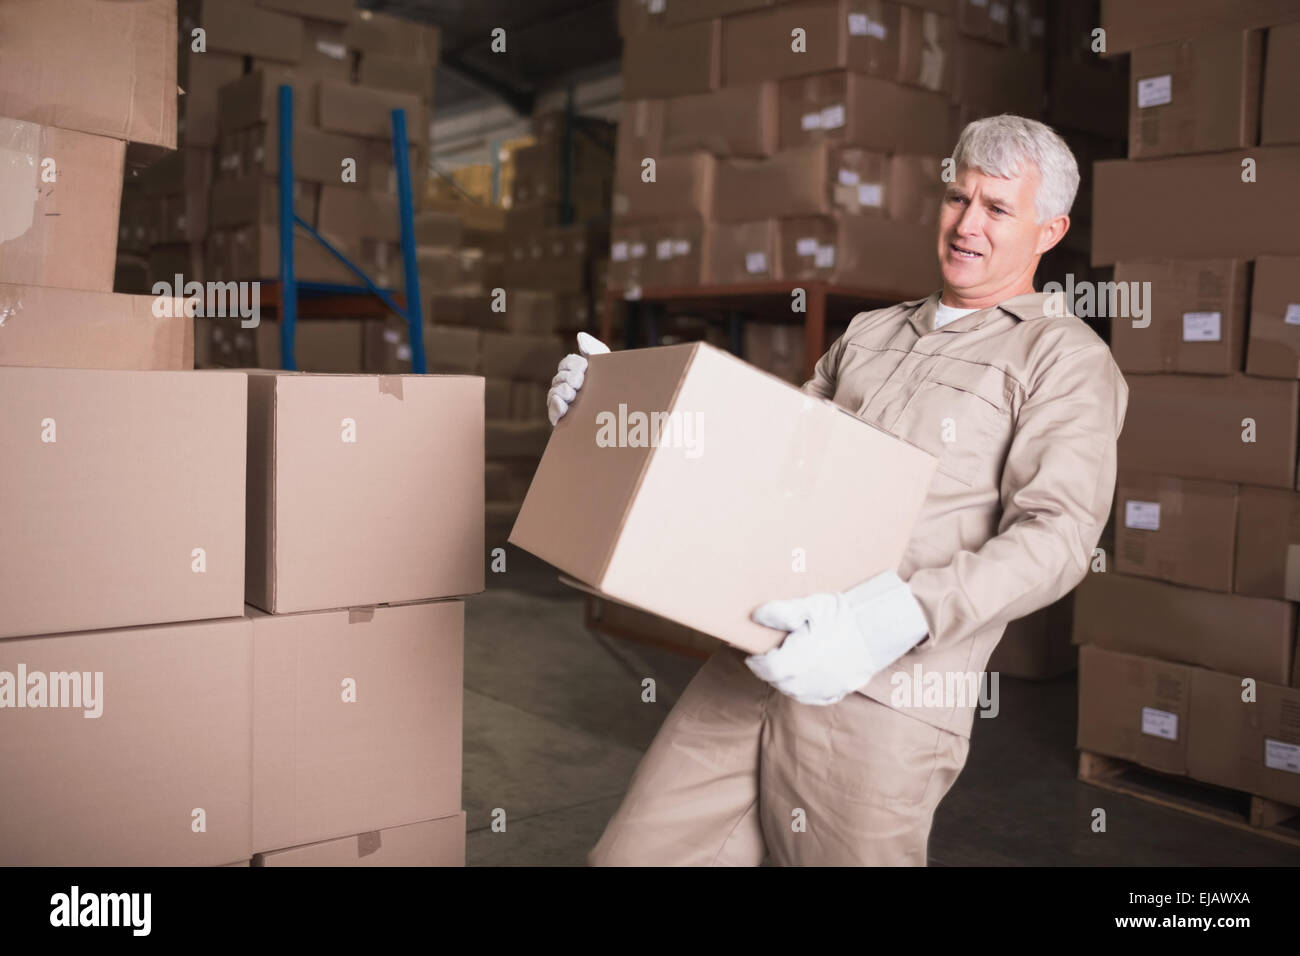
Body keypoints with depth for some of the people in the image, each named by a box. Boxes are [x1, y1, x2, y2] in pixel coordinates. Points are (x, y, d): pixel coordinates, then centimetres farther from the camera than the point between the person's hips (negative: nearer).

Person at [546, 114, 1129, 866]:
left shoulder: (1066, 360, 2)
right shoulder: (870, 333, 22)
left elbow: (1058, 535, -12)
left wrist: (898, 619, -27)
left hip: (887, 691, -5)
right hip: (762, 660, 6)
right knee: (635, 855, 3)